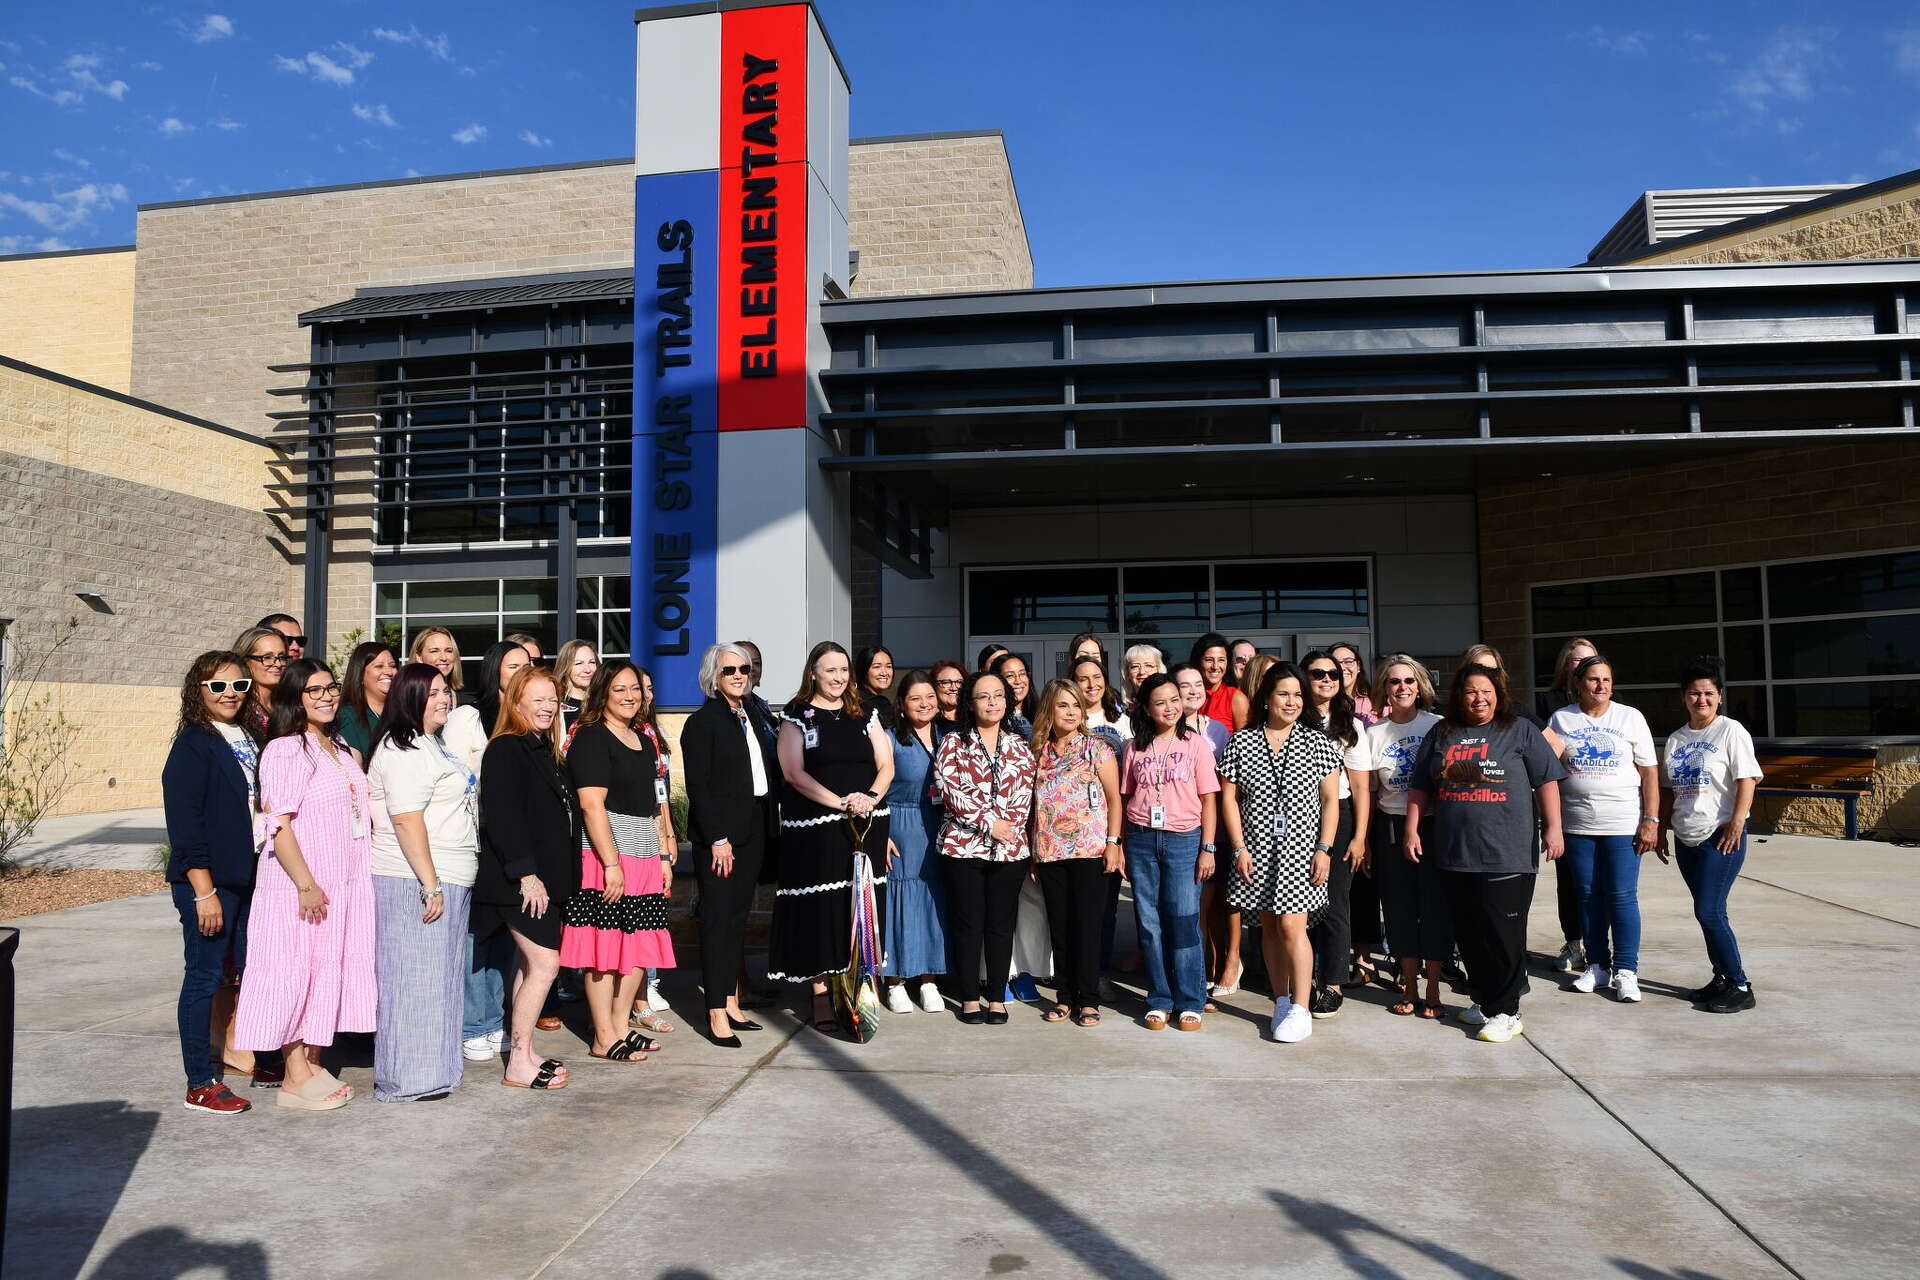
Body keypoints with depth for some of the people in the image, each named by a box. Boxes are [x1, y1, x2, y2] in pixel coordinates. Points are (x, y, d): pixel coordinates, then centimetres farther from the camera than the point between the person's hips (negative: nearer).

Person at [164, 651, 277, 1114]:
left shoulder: (248, 739, 12)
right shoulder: (193, 744, -10)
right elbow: (184, 822, -15)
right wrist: (203, 891, -19)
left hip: (247, 877, 7)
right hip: (208, 883, -7)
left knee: (246, 970, 14)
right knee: (205, 976, 0)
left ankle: (240, 1057, 28)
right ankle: (201, 1084, 9)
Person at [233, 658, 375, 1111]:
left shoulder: (342, 750, 14)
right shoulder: (286, 750, -12)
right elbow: (278, 824, -18)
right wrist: (306, 885, -21)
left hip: (344, 884, 8)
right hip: (299, 885, -8)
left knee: (328, 969, 13)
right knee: (297, 970, -1)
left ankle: (313, 1065, 24)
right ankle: (296, 1079, 8)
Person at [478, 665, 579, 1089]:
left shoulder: (545, 751, 16)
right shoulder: (505, 750, -12)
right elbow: (502, 816, -20)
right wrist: (525, 873, -23)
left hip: (545, 877, 9)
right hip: (520, 879, -9)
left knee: (531, 963, 13)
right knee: (545, 963, -9)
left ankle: (523, 1052, 22)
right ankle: (518, 1064, 0)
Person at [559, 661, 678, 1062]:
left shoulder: (644, 741, 17)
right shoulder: (591, 738, -8)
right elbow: (592, 805, -16)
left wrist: (663, 856, 16)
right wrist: (611, 863, -20)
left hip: (645, 859, 8)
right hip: (607, 858, -8)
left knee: (640, 947, 11)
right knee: (605, 949, -2)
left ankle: (621, 1027, 23)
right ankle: (604, 1040, 8)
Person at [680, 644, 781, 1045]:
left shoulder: (752, 715, 14)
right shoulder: (702, 722, -8)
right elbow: (698, 786, -13)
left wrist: (769, 825, 5)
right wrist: (717, 839, -17)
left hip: (753, 829, 7)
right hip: (718, 833, -7)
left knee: (739, 915, 12)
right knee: (719, 918, -4)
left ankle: (732, 1003, 20)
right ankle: (716, 1014, 2)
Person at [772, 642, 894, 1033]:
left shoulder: (864, 716, 13)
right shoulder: (797, 716, 2)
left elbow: (886, 766, 8)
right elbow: (794, 773, -8)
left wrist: (870, 797, -13)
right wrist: (841, 802, -16)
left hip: (867, 825, 3)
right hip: (815, 827, -3)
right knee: (820, 908, -1)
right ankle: (820, 992, 8)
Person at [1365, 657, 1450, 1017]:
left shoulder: (1438, 725, -2)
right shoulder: (1375, 733, 5)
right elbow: (1369, 792, 8)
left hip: (1434, 824, -2)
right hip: (1391, 827, 2)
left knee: (1435, 904, 1)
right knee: (1399, 906, 8)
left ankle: (1433, 988, 15)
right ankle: (1409, 985, 20)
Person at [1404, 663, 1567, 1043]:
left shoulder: (1520, 731, 4)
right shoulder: (1440, 734, 13)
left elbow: (1547, 781, 1)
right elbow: (1420, 787, 15)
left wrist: (1552, 828, -6)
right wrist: (1412, 829, 9)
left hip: (1506, 855, -4)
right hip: (1454, 854, 4)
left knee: (1503, 933, -3)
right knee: (1468, 933, 10)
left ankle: (1505, 1011, 5)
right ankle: (1483, 999, 24)